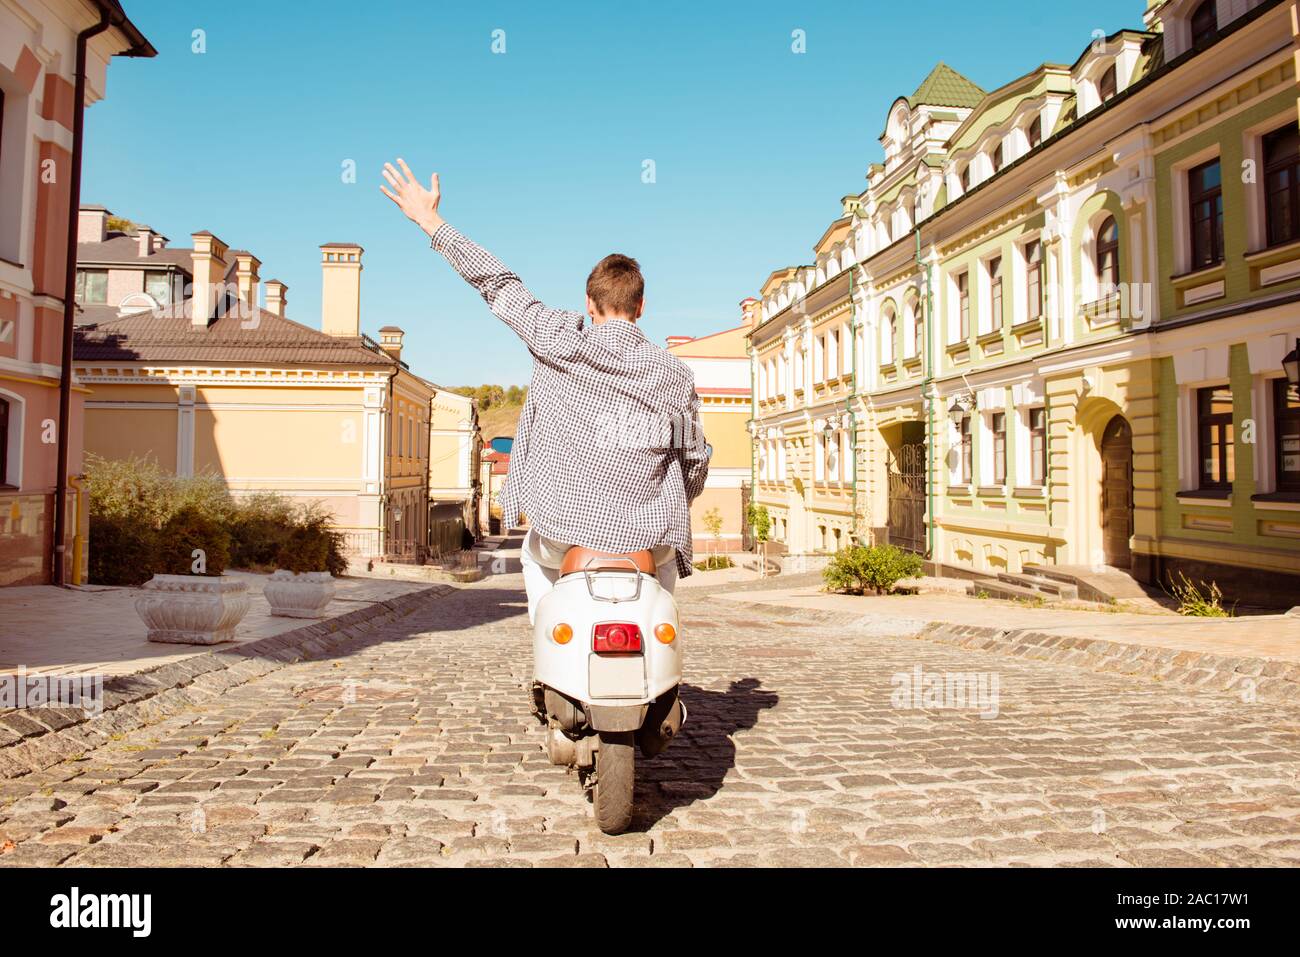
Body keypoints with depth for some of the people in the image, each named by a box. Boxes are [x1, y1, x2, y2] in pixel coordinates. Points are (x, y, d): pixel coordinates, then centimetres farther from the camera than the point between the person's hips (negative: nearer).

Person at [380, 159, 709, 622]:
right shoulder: (677, 374, -3)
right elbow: (695, 461, 4)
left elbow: (499, 284, 0)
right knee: (664, 561, 34)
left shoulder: (560, 339, -7)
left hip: (562, 522, 0)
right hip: (643, 533, 0)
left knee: (536, 557, 35)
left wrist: (430, 220, 10)